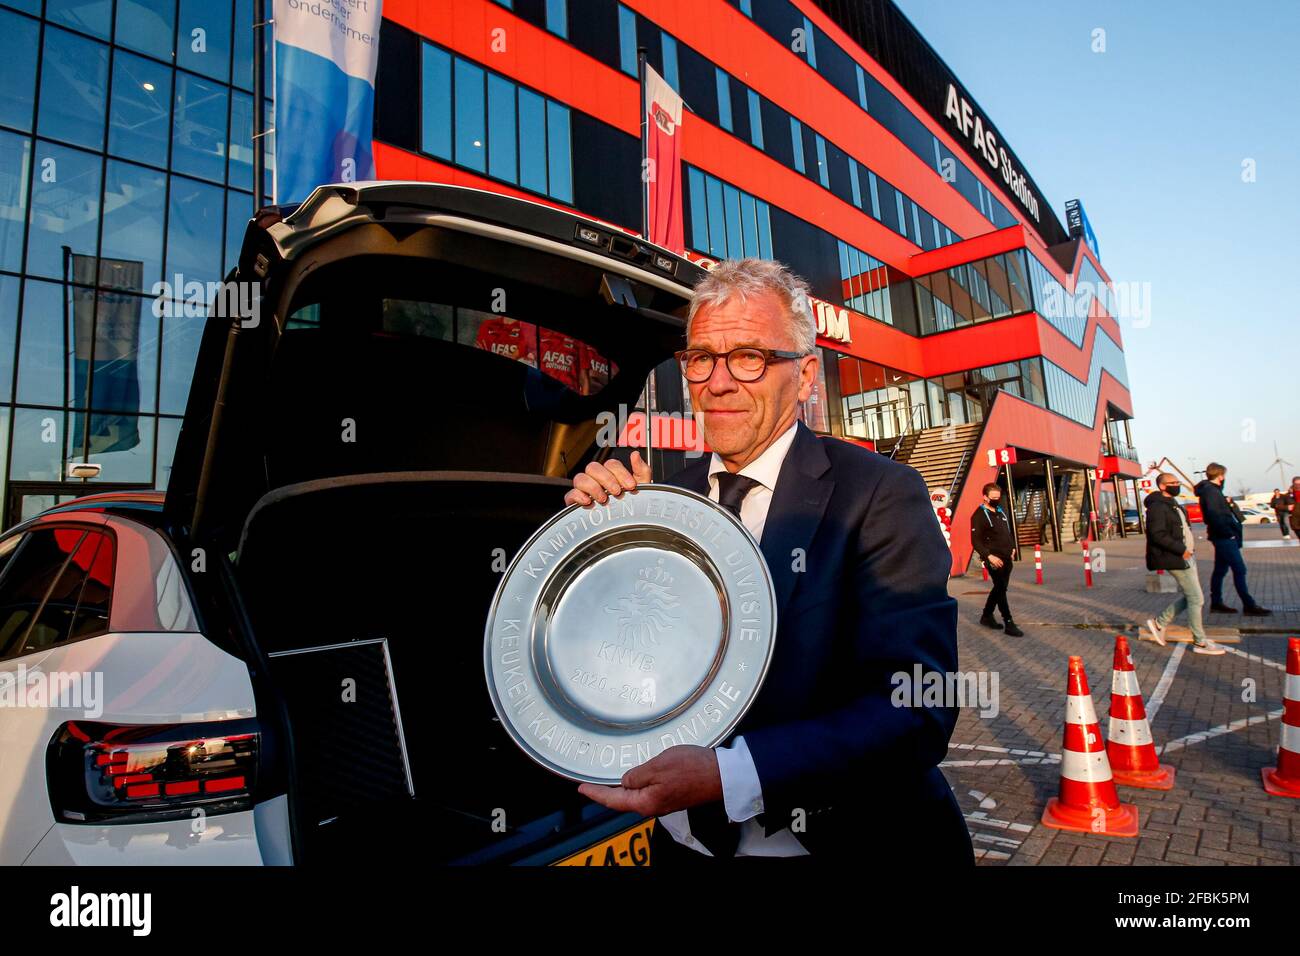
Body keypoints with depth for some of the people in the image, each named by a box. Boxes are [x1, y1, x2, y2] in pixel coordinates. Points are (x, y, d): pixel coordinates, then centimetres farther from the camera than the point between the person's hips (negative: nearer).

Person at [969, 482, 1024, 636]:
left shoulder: (1001, 512, 14)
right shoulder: (979, 515, -12)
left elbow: (1009, 532, 27)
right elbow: (975, 541, -16)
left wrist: (1012, 547, 14)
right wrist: (989, 556, -23)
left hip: (1006, 558, 8)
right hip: (994, 559, -8)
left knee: (999, 588, 13)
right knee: (1001, 589, -7)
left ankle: (987, 616, 26)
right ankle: (1009, 623, -3)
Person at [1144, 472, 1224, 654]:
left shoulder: (1173, 505, 16)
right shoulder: (1157, 507, -16)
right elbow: (1158, 535, -24)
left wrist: (1190, 547, 10)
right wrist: (1181, 549, -22)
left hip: (1186, 557, 10)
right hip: (1176, 560, -10)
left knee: (1189, 597, 13)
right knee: (1196, 598, -4)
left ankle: (1159, 622, 23)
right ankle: (1200, 642, 6)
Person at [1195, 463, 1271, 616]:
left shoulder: (1213, 490, 17)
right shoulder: (1210, 490, -15)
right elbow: (1213, 514, -25)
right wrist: (1228, 531, -19)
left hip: (1223, 537, 10)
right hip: (1225, 537, -10)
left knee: (1220, 570, 13)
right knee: (1239, 569, -8)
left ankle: (1216, 603, 19)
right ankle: (1248, 605, -4)